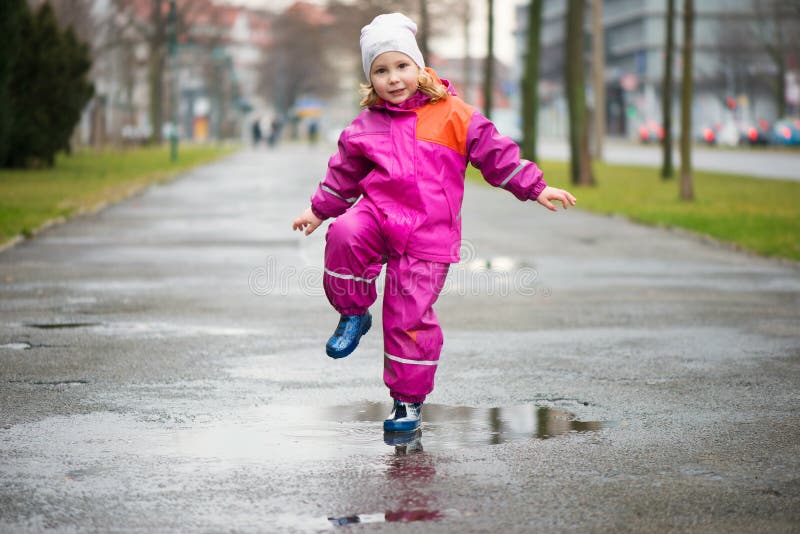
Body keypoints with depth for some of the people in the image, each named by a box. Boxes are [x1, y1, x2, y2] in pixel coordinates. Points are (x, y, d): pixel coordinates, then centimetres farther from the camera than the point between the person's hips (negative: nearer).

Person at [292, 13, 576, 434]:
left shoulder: (453, 114, 1)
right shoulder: (365, 126, 8)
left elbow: (495, 153, 6)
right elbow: (344, 173, 24)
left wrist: (535, 188, 6)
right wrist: (320, 209, 29)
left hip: (427, 234, -2)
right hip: (377, 212, 2)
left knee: (410, 317, -4)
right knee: (344, 235, -32)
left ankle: (408, 400, 12)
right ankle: (354, 315, -7)